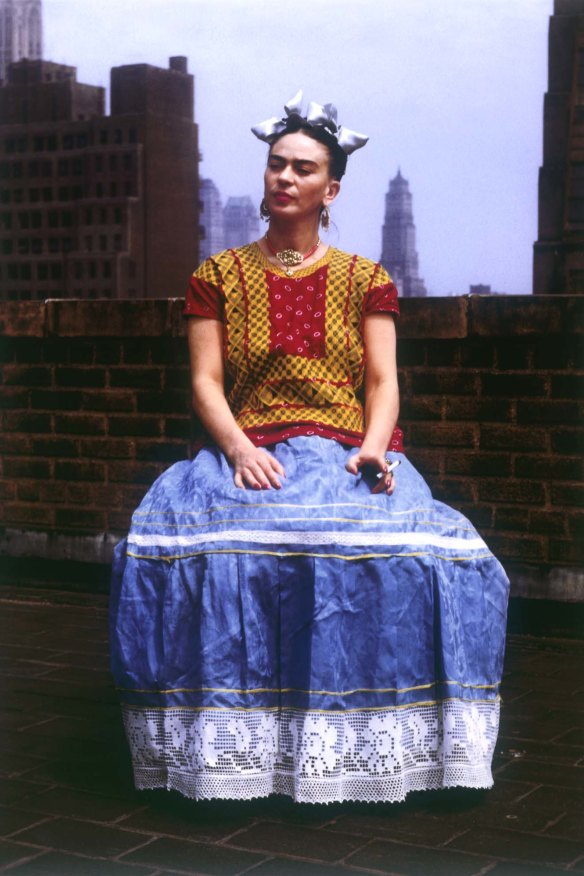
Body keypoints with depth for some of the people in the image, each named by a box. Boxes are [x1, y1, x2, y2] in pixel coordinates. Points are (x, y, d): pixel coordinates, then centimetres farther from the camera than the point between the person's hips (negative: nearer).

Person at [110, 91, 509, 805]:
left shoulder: (366, 280, 15)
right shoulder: (217, 277, 14)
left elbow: (383, 380, 6)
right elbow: (205, 382, 5)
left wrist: (372, 449, -14)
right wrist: (240, 449, -14)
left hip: (347, 457, 0)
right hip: (247, 456, 0)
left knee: (408, 553, -32)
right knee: (194, 544, -33)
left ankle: (365, 736, -15)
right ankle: (230, 735, -19)